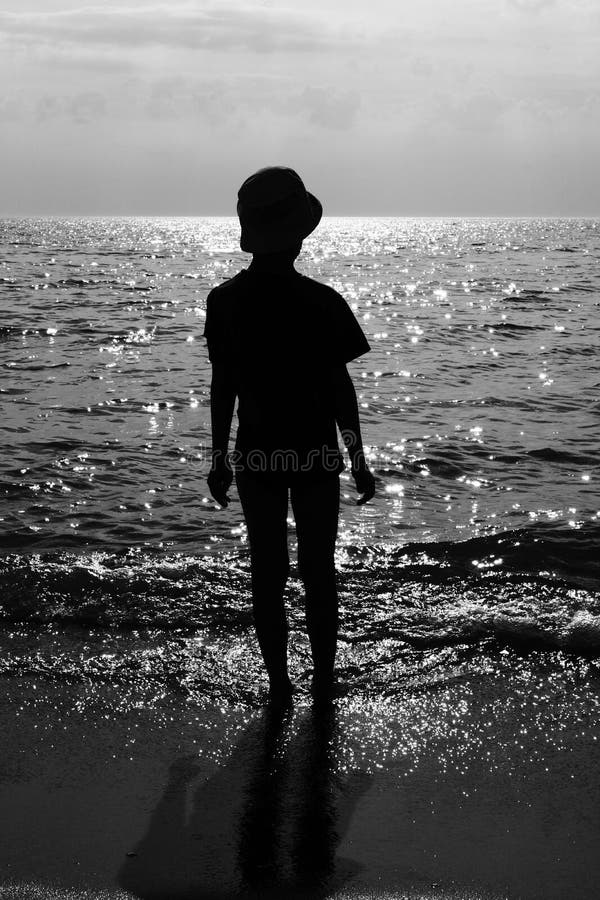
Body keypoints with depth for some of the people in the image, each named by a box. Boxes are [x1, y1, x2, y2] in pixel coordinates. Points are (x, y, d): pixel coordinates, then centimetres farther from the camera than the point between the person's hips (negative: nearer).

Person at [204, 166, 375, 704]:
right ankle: (323, 684, 21)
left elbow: (222, 387, -2)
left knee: (267, 574, 12)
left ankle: (279, 686, 19)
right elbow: (339, 386, -9)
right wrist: (359, 460, 1)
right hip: (315, 455, -1)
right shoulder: (322, 303, -14)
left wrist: (220, 459, 8)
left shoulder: (225, 301, -6)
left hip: (256, 457, 2)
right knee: (318, 572, 12)